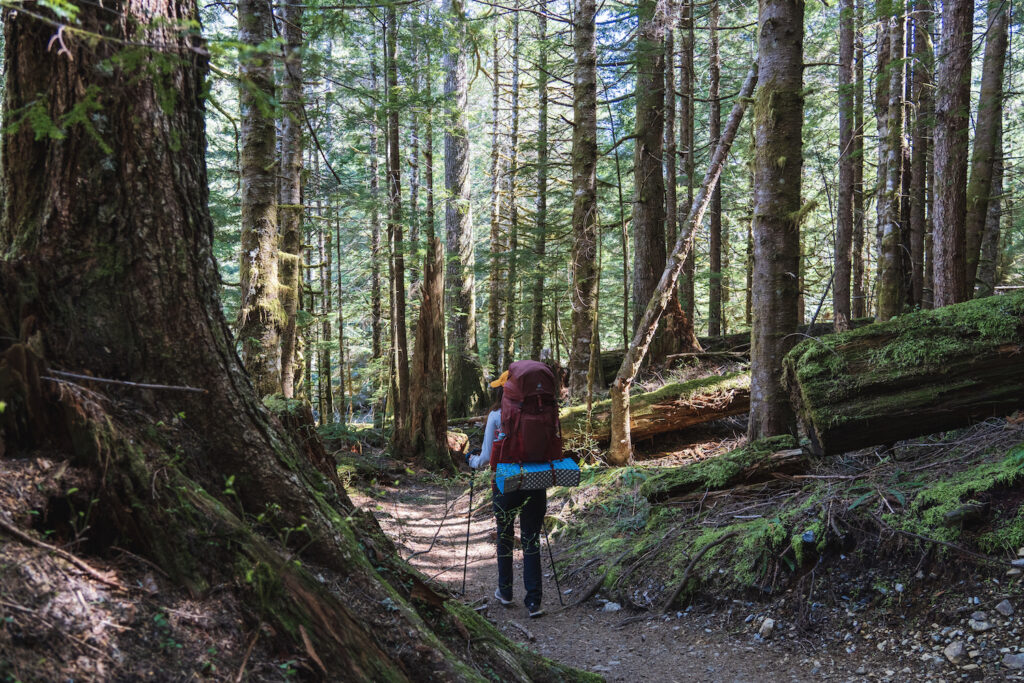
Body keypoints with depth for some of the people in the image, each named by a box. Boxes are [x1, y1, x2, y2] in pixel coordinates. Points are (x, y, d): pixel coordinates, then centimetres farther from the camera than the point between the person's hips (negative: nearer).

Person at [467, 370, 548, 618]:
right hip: (535, 484, 2)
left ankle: (505, 592, 29)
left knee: (505, 539, 17)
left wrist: (472, 461, 16)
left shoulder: (496, 416, -6)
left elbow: (486, 458, -5)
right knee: (532, 542, 6)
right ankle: (534, 601, 1)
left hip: (505, 485, -1)